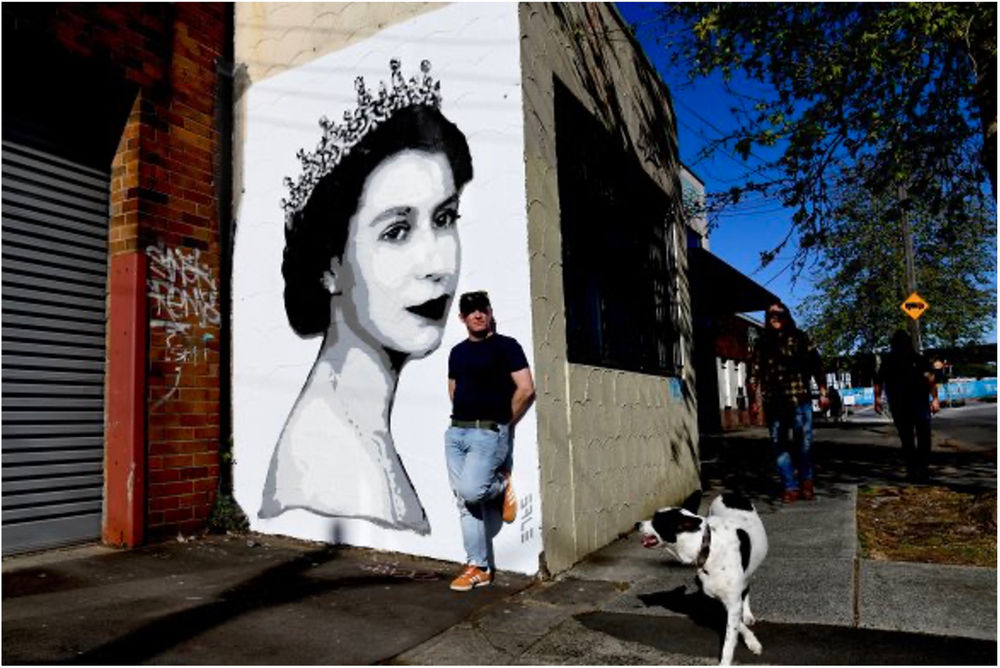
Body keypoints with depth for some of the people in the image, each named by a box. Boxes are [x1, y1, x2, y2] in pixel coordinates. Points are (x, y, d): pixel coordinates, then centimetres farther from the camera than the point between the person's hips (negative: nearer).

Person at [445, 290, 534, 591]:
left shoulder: (506, 346, -4)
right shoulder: (457, 352, 14)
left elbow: (526, 389, -10)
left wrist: (505, 424, -3)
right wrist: (462, 419, 13)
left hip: (489, 433, -6)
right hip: (456, 432, 6)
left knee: (470, 490, -22)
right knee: (464, 502, 5)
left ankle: (501, 487, 11)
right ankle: (479, 568, 15)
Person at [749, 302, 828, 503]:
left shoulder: (799, 337, 5)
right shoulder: (762, 343, 12)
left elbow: (815, 364, 1)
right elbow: (755, 371, 8)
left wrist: (823, 392, -5)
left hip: (799, 398, -2)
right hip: (773, 402, 3)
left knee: (804, 443, -2)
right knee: (779, 445, 4)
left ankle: (806, 482, 18)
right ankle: (790, 487, 12)